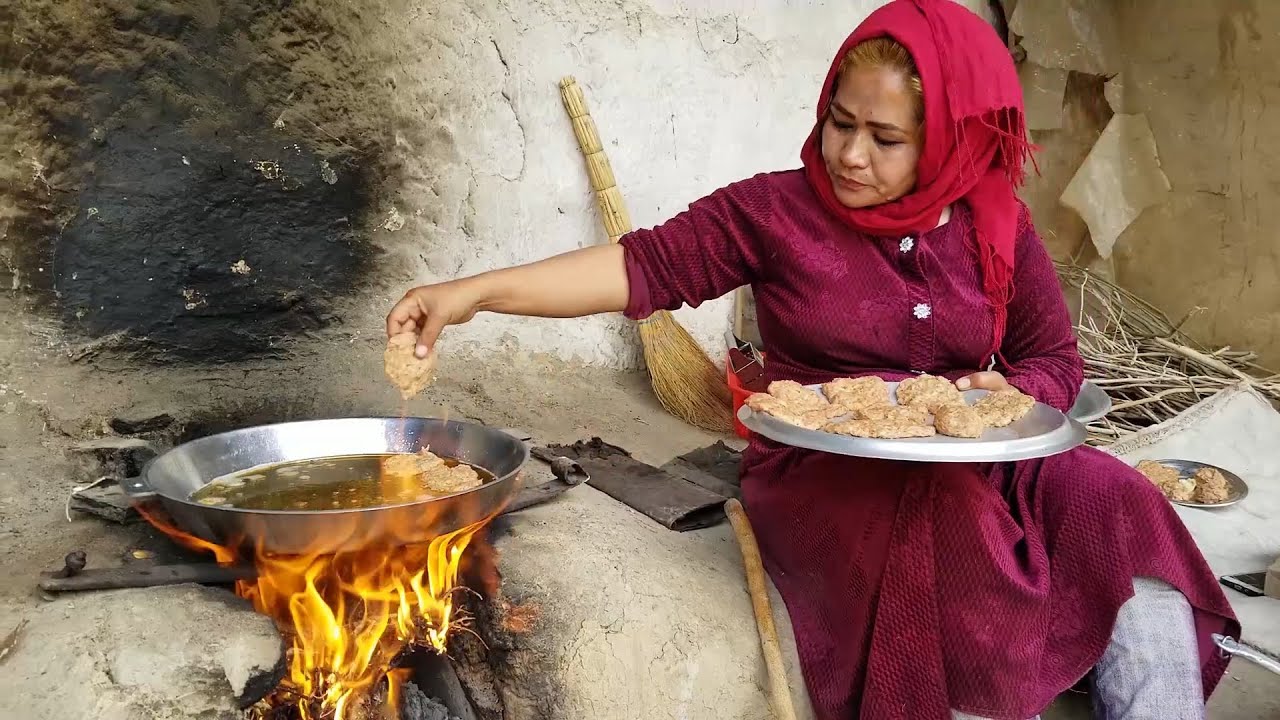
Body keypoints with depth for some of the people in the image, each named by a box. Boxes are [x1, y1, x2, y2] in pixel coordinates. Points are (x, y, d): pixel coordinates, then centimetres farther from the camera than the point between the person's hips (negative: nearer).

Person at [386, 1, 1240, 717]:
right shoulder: (778, 211, -3)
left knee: (1115, 507, -21)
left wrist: (1007, 395, -14)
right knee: (952, 539, -33)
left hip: (977, 463, 4)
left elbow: (1057, 362, 10)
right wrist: (474, 291, -20)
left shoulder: (997, 228, 6)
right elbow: (646, 265, -10)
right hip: (824, 474, -3)